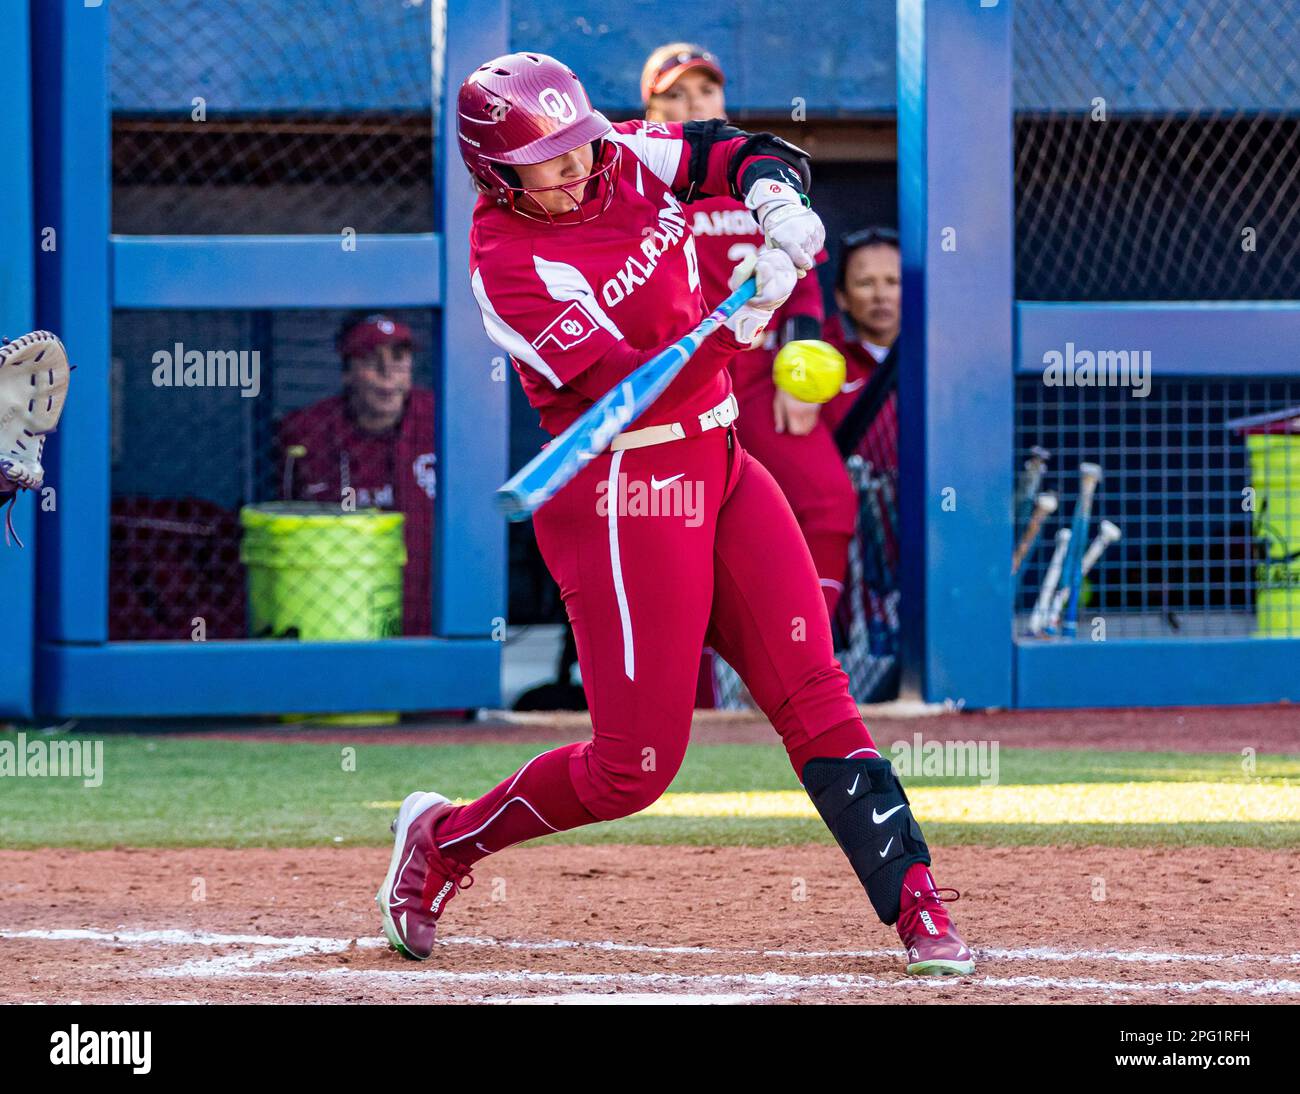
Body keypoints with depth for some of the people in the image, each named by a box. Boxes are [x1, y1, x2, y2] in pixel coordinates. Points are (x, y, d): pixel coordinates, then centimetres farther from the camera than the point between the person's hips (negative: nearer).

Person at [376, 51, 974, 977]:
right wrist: (733, 330, -39)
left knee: (812, 689, -5)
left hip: (720, 465, 6)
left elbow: (747, 154, 7)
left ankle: (915, 902, -7)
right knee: (637, 765, -3)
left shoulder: (627, 160, 2)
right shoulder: (507, 261, -18)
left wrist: (777, 202, -16)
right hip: (621, 495, -6)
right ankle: (445, 840, 18)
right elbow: (622, 388, -26)